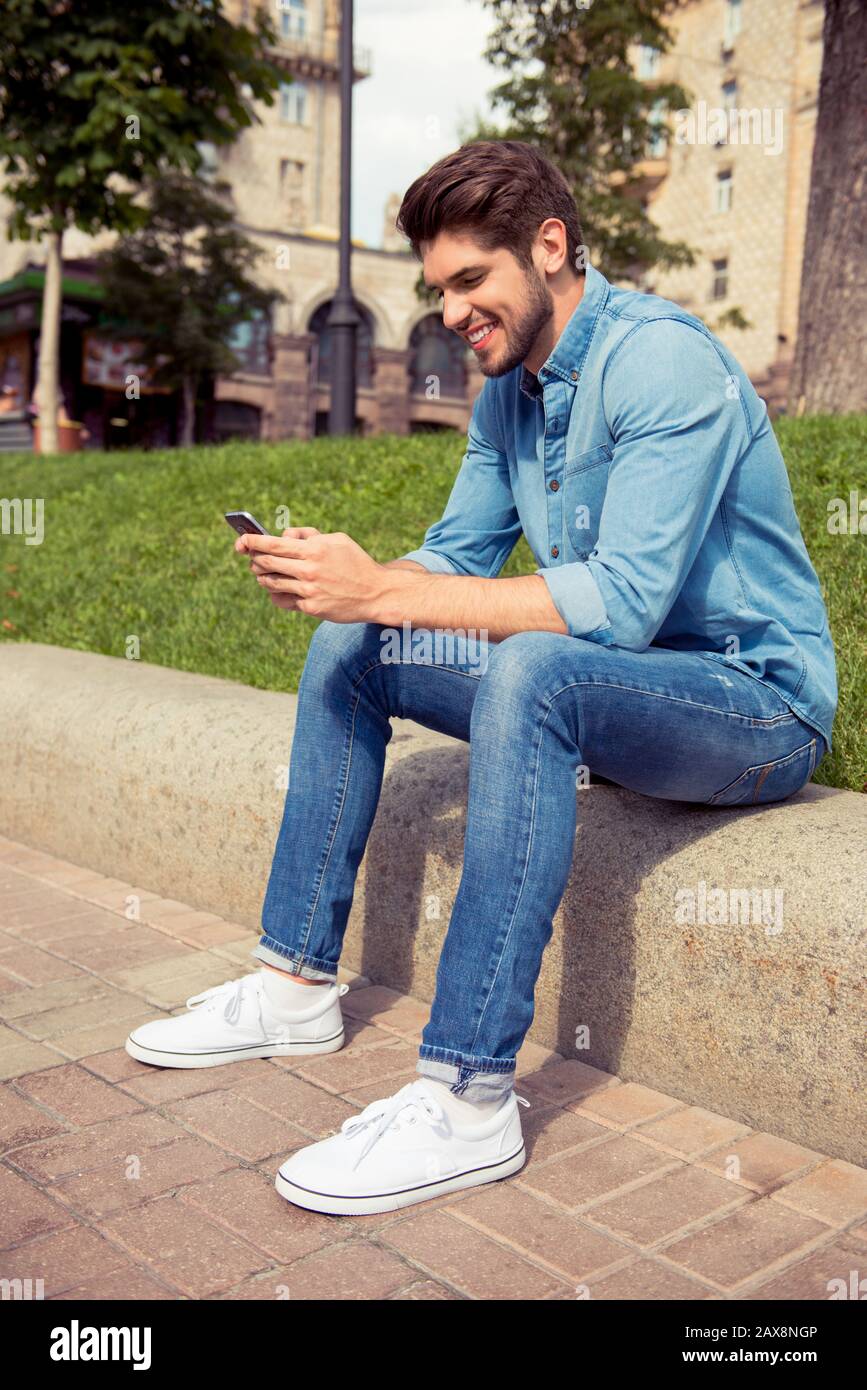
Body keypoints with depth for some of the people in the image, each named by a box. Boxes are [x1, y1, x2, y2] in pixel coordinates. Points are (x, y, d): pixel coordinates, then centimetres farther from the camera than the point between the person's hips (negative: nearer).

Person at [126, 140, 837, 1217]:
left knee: (532, 669, -38)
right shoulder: (508, 385, 7)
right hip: (598, 683, 9)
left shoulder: (665, 360, -20)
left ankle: (468, 1097, -32)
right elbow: (457, 556, 9)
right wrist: (337, 579, -13)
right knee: (348, 650, 3)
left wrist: (381, 588, -33)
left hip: (758, 698, -8)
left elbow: (623, 601, -31)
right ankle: (298, 986, 5)